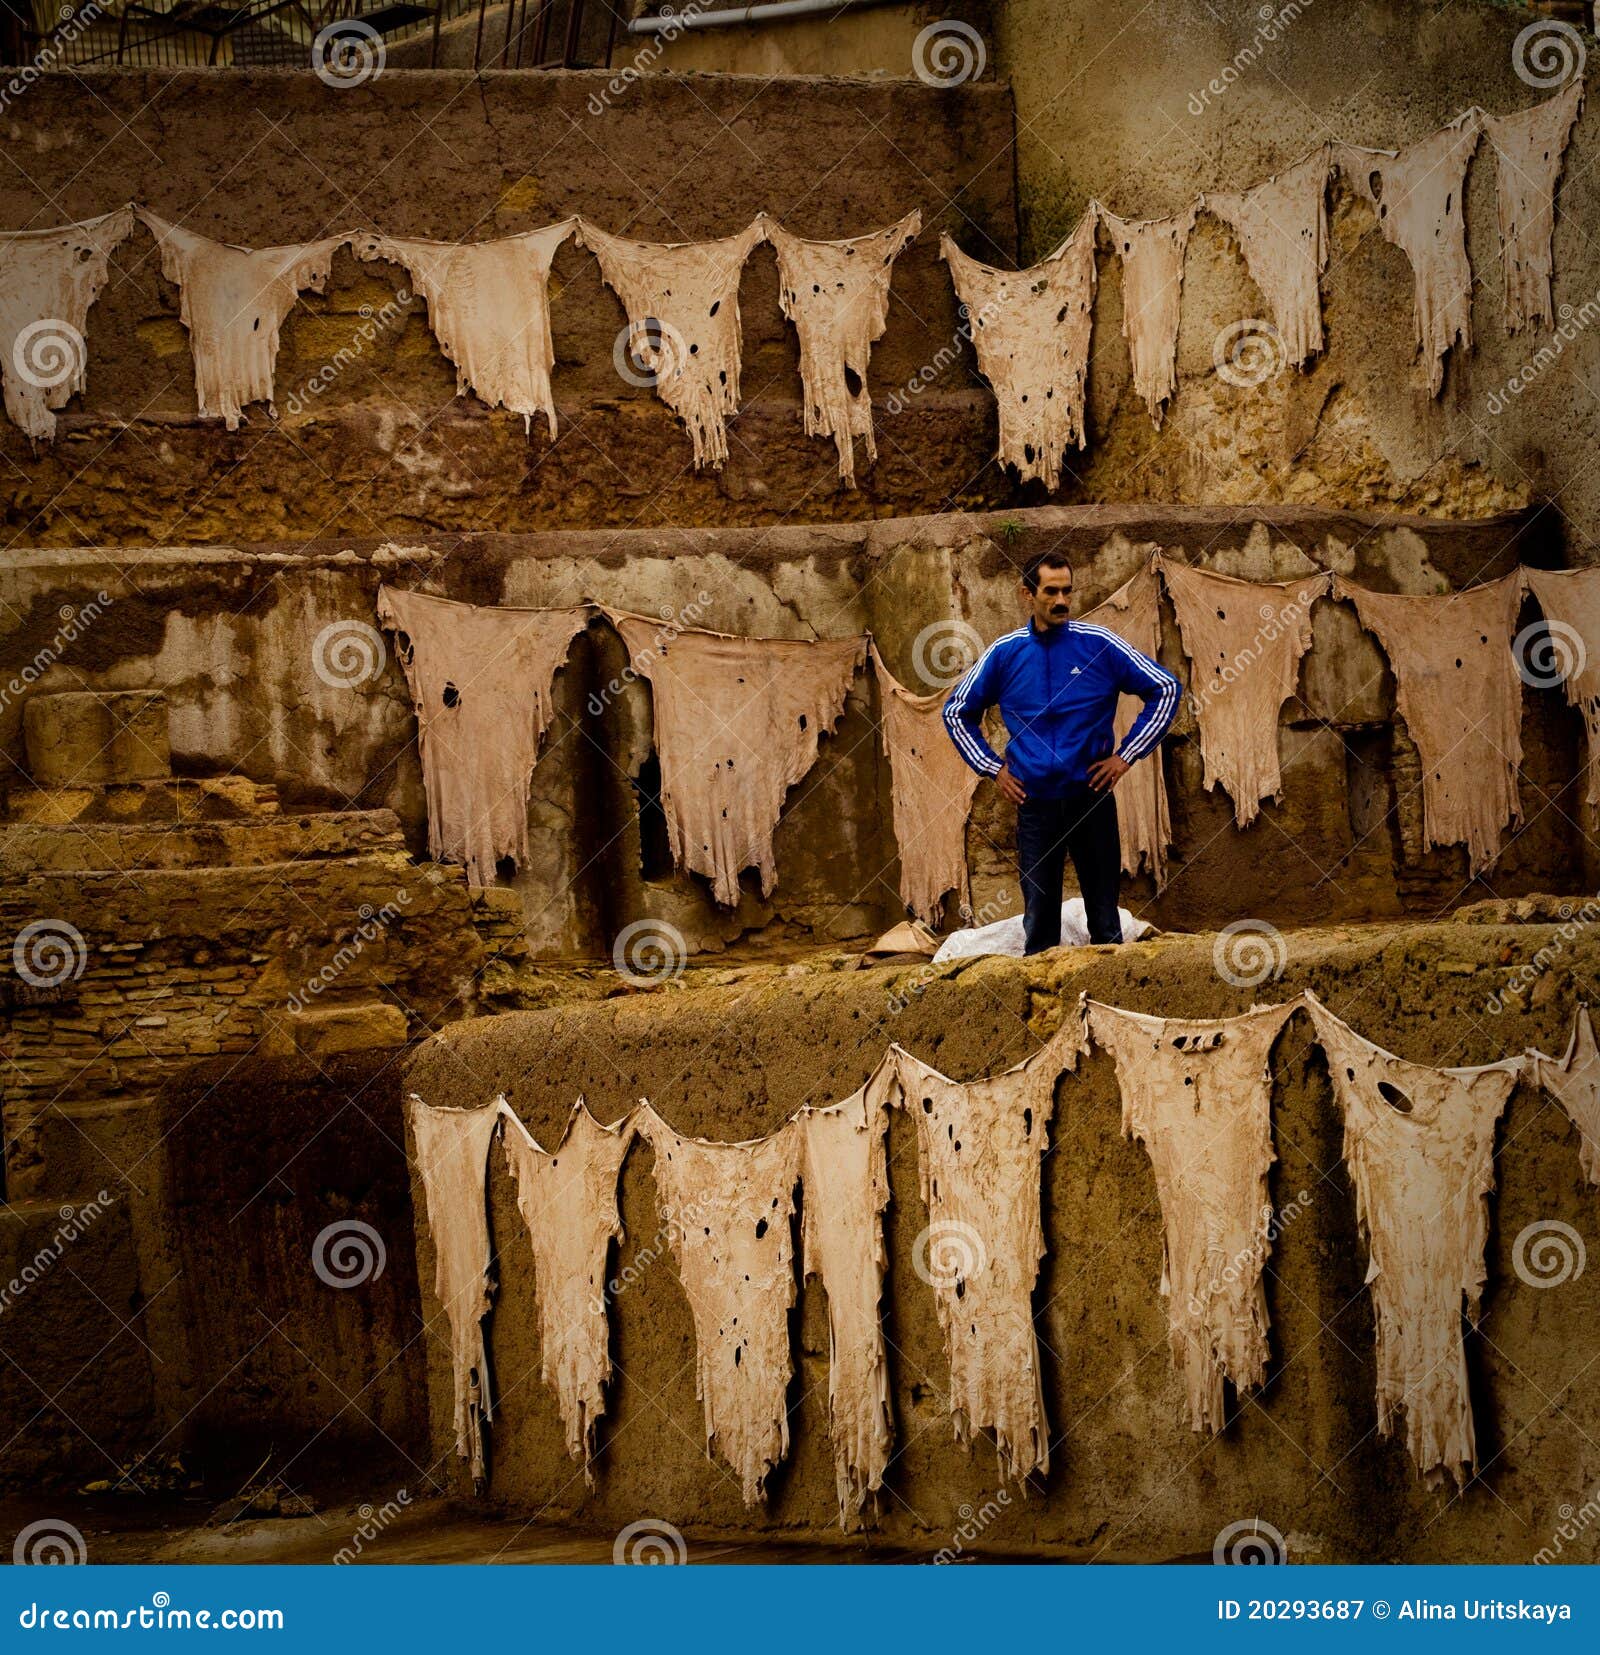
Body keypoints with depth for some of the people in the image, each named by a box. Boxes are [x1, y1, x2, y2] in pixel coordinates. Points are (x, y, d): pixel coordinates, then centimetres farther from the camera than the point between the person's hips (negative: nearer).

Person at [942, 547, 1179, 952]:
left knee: (1104, 917, 5)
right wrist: (993, 768, 8)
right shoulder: (1004, 653, 2)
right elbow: (957, 712, 16)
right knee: (1038, 919, 5)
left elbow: (1165, 690, 3)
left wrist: (1127, 755, -1)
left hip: (1091, 797, -1)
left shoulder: (1099, 645, -4)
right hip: (1033, 801, 1)